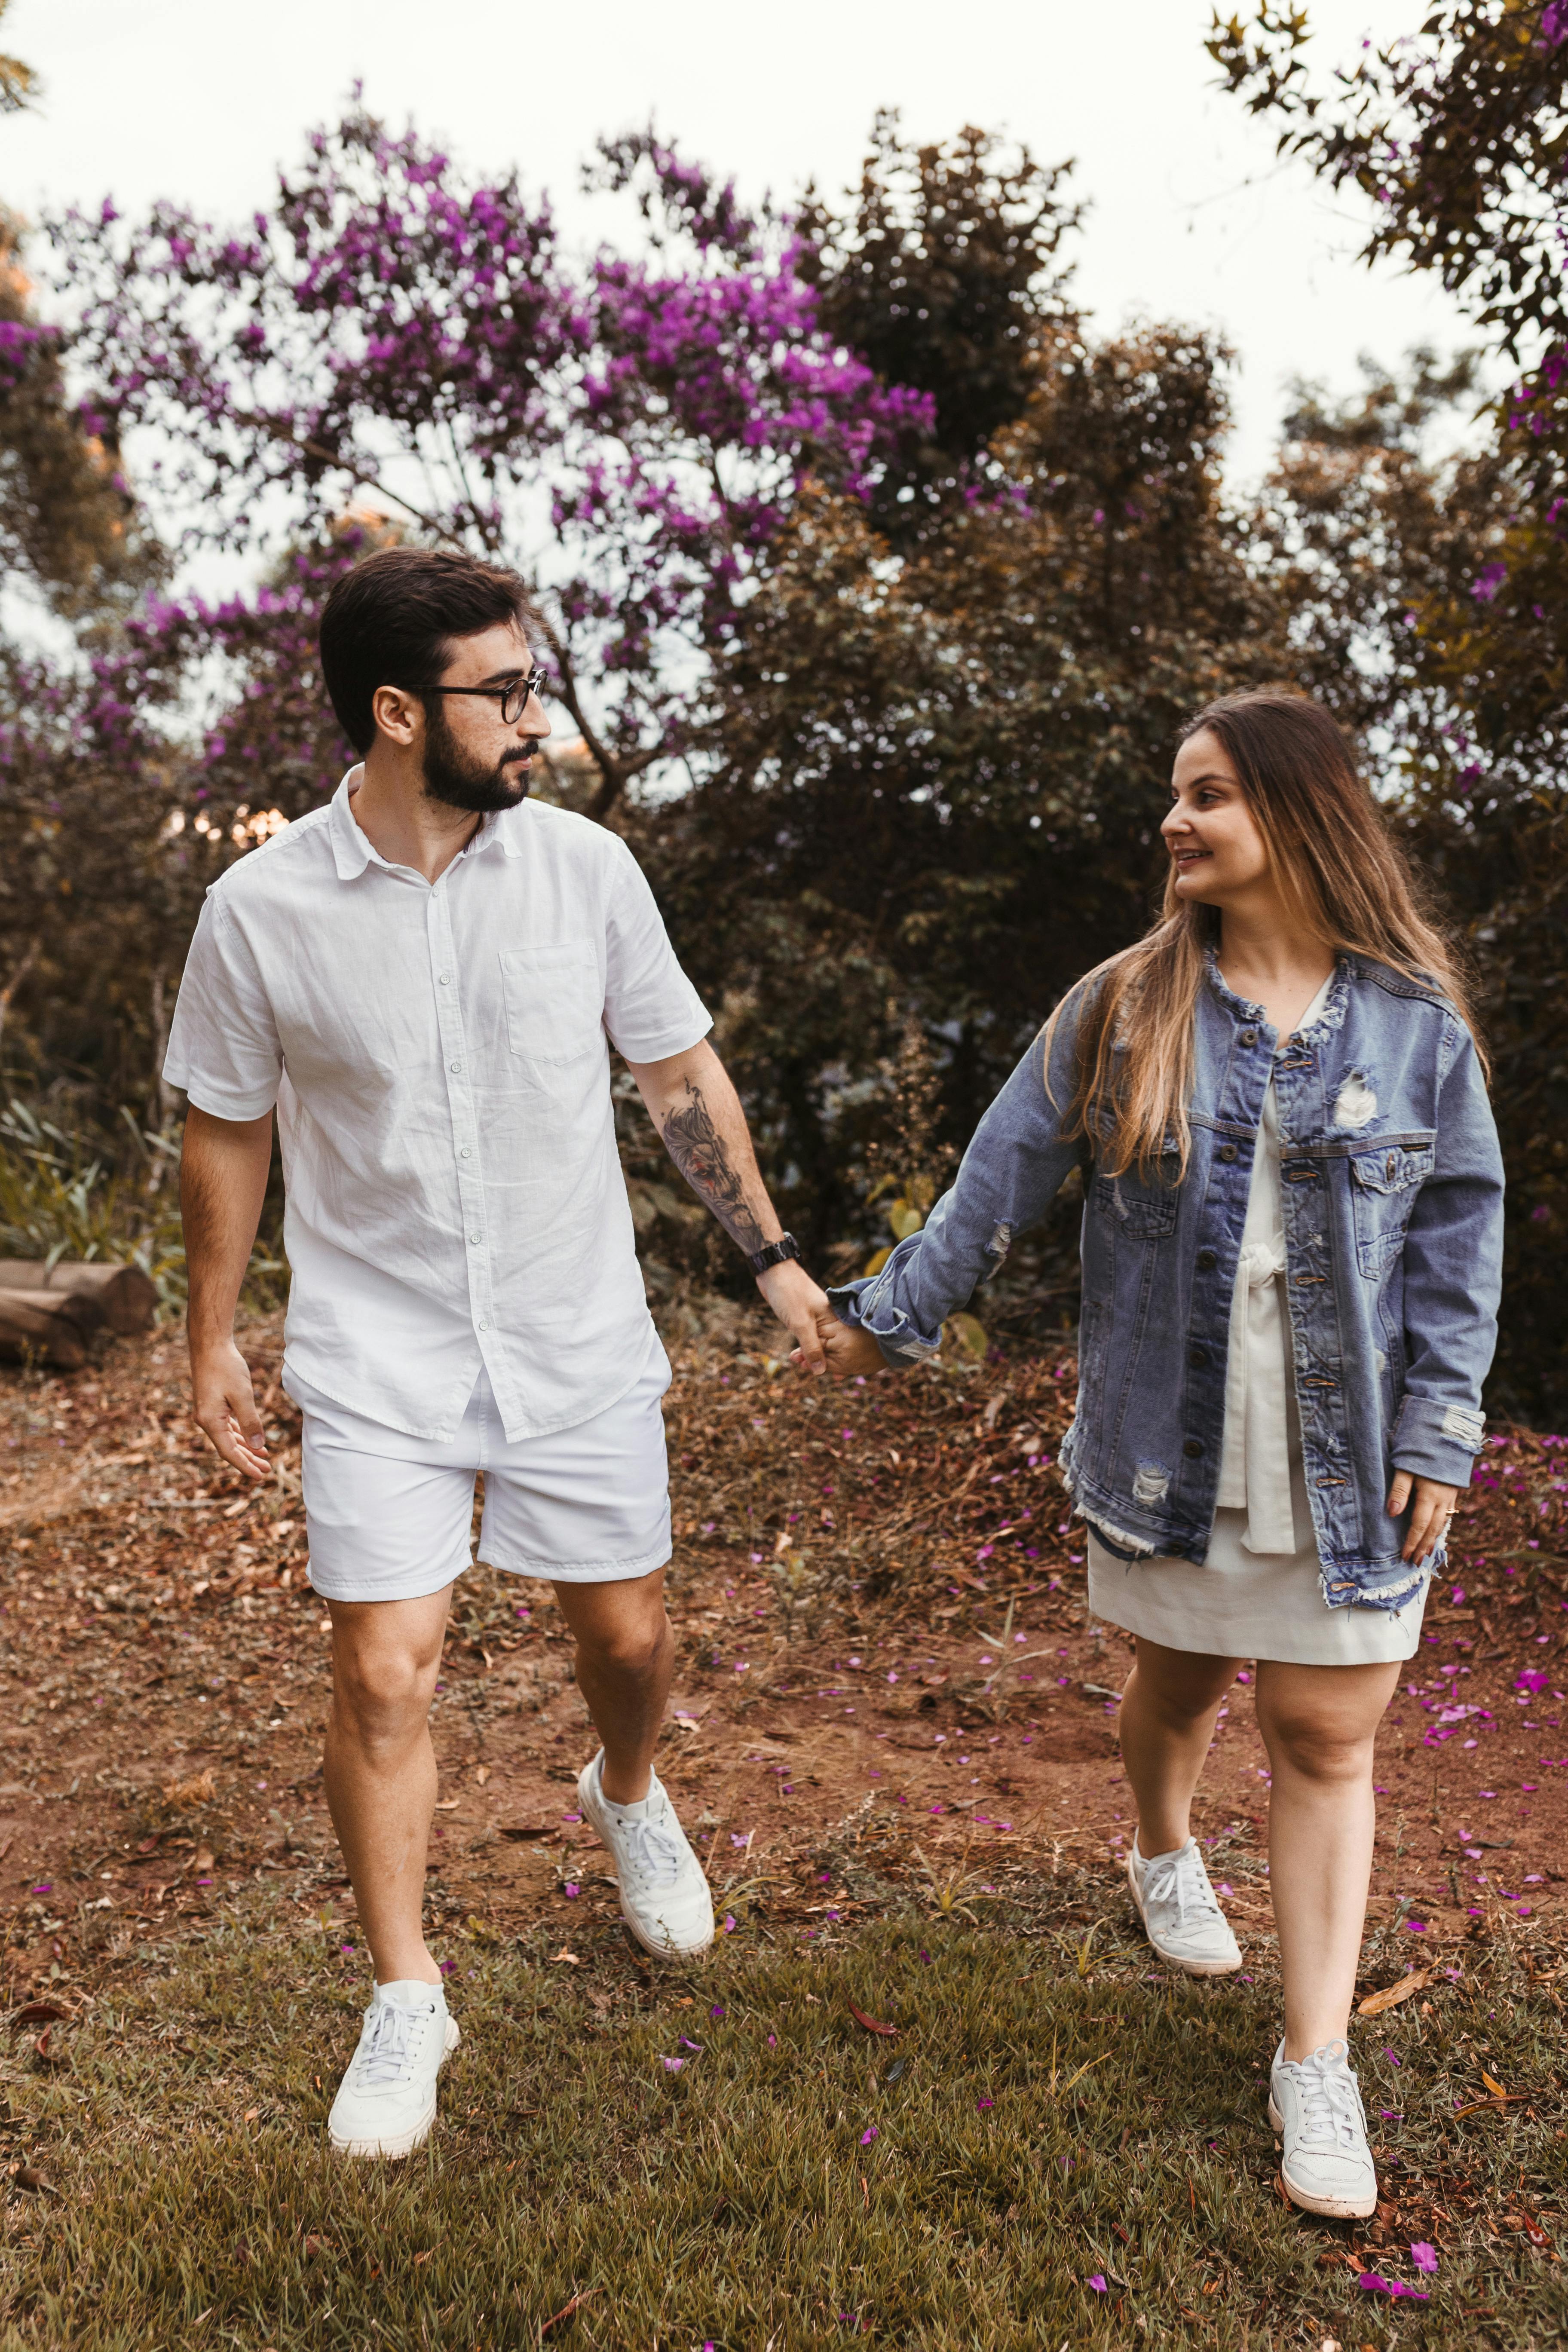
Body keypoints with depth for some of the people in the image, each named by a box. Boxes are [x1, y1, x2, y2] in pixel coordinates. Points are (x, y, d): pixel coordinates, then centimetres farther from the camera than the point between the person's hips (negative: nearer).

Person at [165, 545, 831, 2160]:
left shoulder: (583, 867, -7)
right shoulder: (261, 911, -11)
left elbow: (678, 1073, 4)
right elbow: (226, 1133, 2)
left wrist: (770, 1255, 3)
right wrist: (211, 1341, 7)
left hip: (579, 1346, 2)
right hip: (377, 1363, -2)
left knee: (628, 1636, 13)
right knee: (383, 1678, -1)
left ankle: (627, 1794, 49)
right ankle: (406, 1999, 22)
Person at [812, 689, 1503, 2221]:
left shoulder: (1416, 1022, -2)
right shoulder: (1123, 1007, -1)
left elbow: (1458, 1232, 0)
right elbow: (1001, 1178, 2)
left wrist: (1438, 1433, -5)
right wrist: (891, 1314, 2)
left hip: (1348, 1453, 0)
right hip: (1168, 1442, 1)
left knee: (1326, 1734, 3)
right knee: (1179, 1682, 17)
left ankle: (1317, 2063, 15)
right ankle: (1166, 1857, 50)